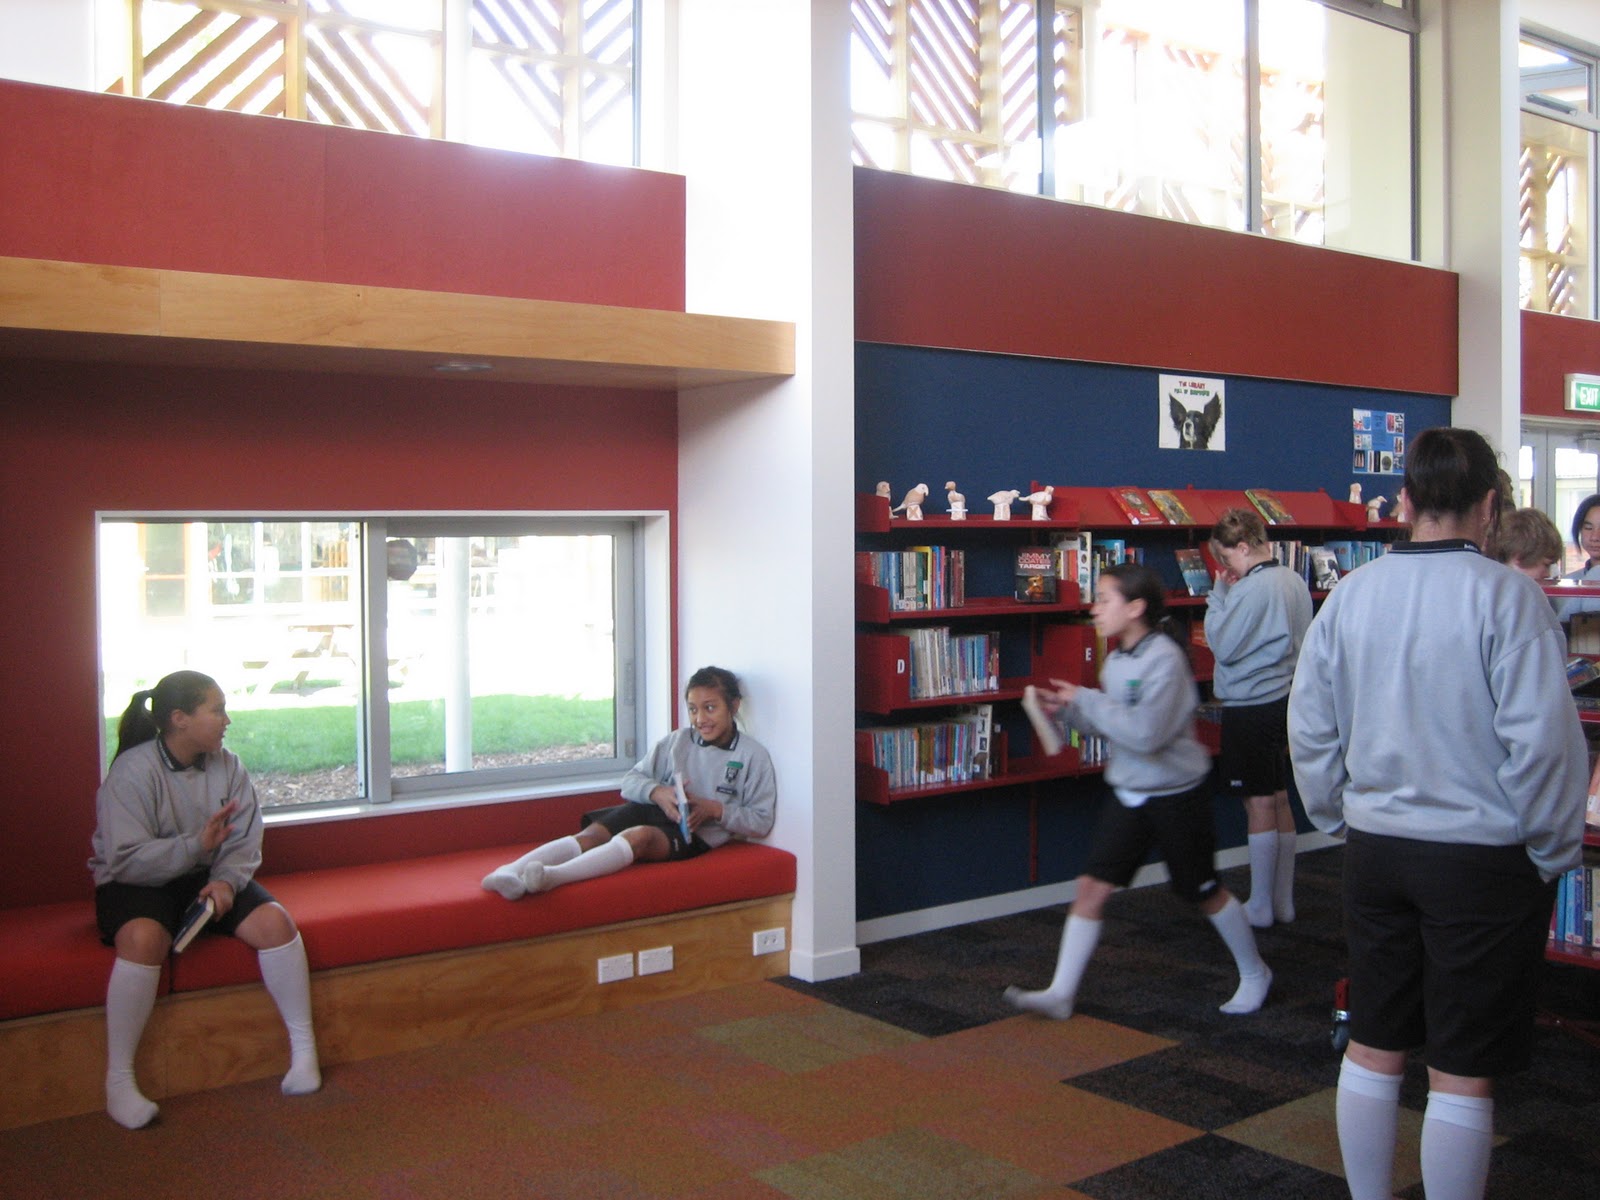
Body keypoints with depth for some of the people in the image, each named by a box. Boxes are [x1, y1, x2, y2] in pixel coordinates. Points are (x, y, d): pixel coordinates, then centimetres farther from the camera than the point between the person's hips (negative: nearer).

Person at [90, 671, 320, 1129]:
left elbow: (245, 843, -3)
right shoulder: (132, 772, -18)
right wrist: (196, 844, -33)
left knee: (275, 920, -20)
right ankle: (118, 1080, -23)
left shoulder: (226, 766, -2)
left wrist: (226, 881, -23)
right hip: (137, 883, -4)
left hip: (207, 876, 5)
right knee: (143, 938, -37)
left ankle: (304, 1048, -7)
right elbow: (126, 860, -23)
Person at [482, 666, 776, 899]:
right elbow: (630, 780, 13)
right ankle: (511, 871, -47)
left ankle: (553, 876, -60)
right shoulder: (677, 740, 15)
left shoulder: (752, 755, 5)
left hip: (696, 834, -5)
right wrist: (657, 792, -10)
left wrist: (715, 809, -12)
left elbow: (761, 822, 3)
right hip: (654, 810, 5)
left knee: (641, 835, -38)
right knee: (590, 835, -27)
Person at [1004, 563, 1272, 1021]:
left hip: (1177, 794, -7)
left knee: (1204, 892, 10)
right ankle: (1060, 993, 2)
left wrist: (1085, 699, -24)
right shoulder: (1116, 661, 3)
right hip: (1129, 793, 7)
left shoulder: (1165, 659, -22)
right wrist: (1065, 710, -3)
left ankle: (1254, 973, 34)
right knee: (1092, 886, 0)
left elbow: (1145, 733, -29)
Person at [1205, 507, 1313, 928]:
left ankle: (1261, 906, 8)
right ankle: (1283, 901, 23)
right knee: (1279, 800, 15)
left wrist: (1218, 595, -7)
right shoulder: (1295, 582, 8)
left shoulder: (1252, 588, -20)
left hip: (1252, 708, -9)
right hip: (1285, 700, 9)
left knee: (1259, 803, -1)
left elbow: (1222, 646, -17)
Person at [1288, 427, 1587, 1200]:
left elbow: (1309, 731, 4)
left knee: (1373, 1048, 16)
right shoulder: (1506, 595, -14)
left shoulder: (1350, 594, 0)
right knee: (1462, 1073, 6)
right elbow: (1541, 742, -16)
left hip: (1376, 846, 5)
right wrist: (1554, 852, -2)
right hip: (1483, 855, -4)